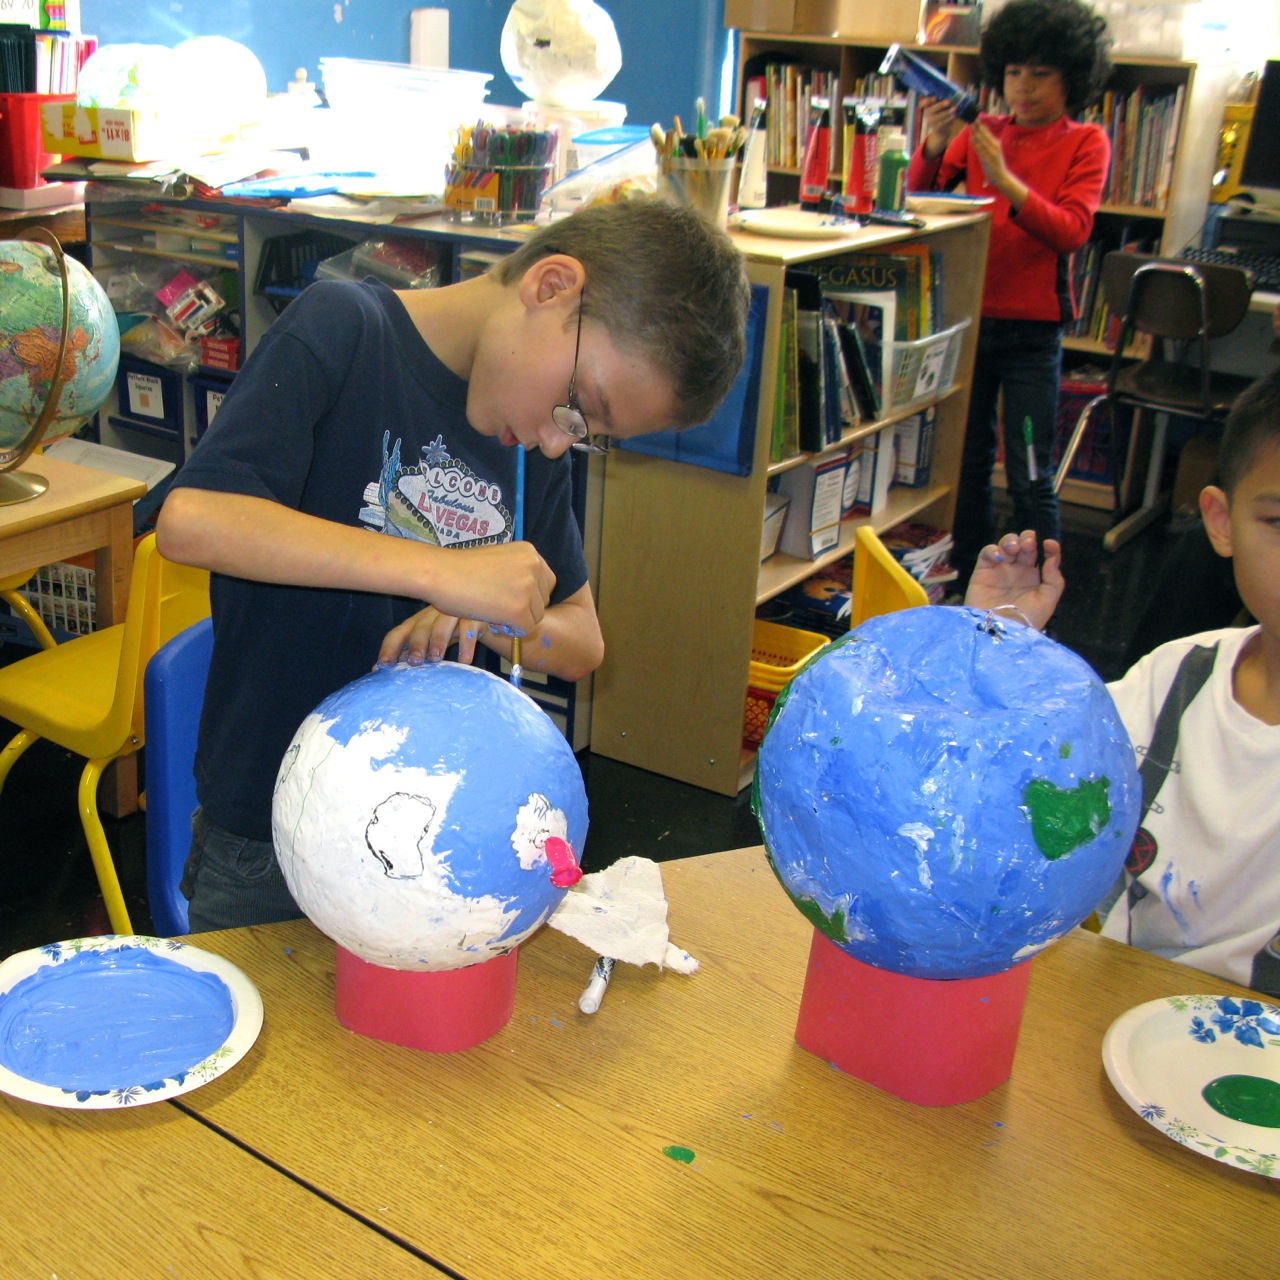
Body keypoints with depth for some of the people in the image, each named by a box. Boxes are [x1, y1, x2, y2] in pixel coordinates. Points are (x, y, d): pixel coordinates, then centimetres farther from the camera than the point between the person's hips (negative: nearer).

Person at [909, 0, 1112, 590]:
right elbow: (922, 198, -1)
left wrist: (1005, 182, -27)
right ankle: (968, 587, 23)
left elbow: (1071, 230, -13)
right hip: (968, 317, 3)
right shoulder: (981, 133, 9)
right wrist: (932, 147, -21)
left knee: (1030, 479, -3)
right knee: (966, 464, 10)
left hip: (1032, 330, -3)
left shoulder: (1085, 143, 2)